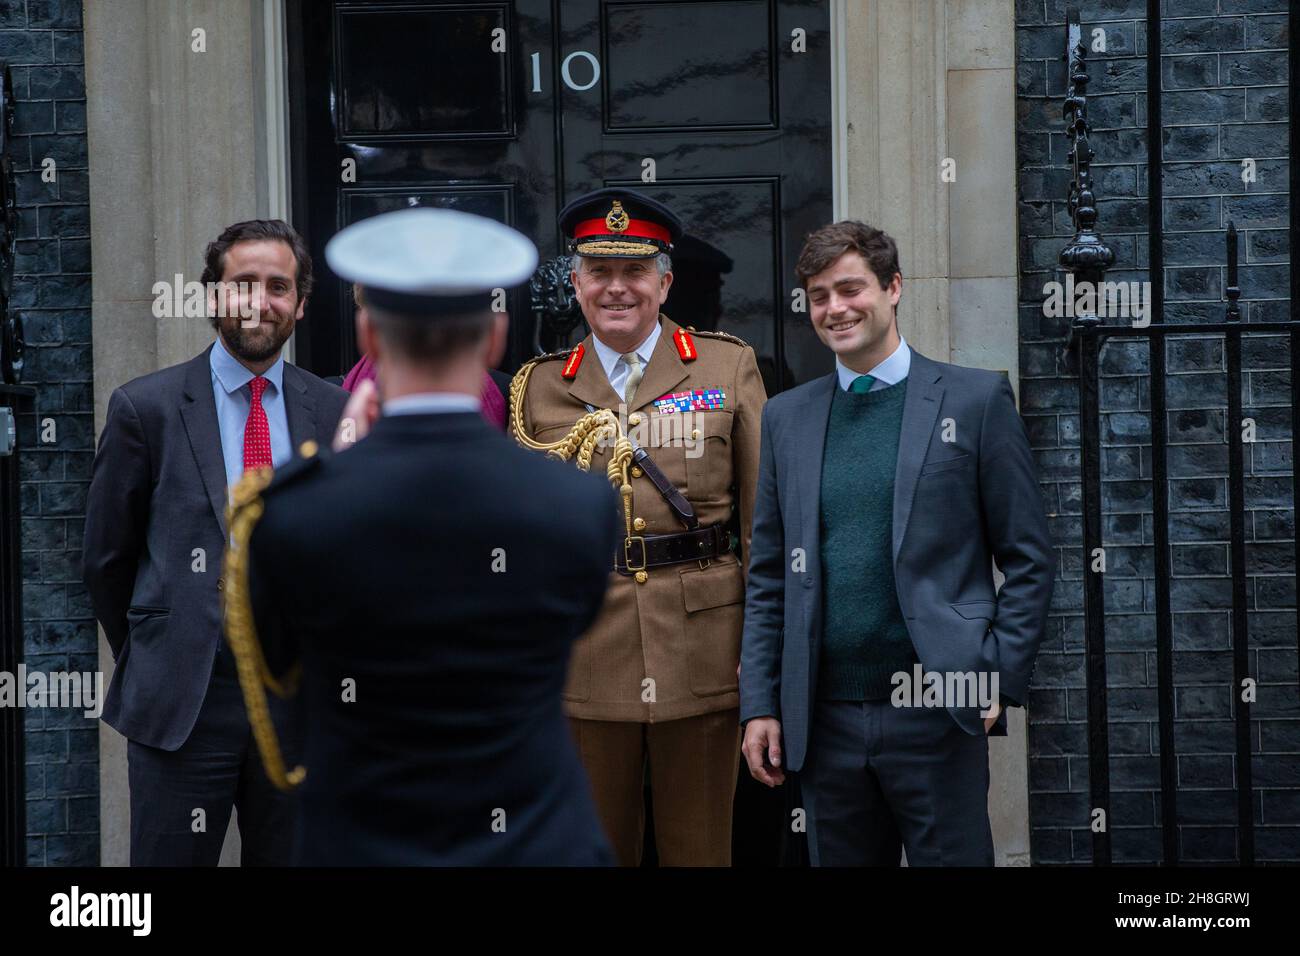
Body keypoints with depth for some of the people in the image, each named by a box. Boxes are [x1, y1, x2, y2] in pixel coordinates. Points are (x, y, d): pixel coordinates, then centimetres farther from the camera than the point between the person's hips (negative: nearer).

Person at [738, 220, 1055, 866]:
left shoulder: (976, 399, 1)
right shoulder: (787, 417, 11)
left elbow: (1028, 561, 1)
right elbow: (768, 577, 13)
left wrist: (1000, 679, -7)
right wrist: (759, 703, 6)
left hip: (937, 715, -3)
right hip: (823, 720, 3)